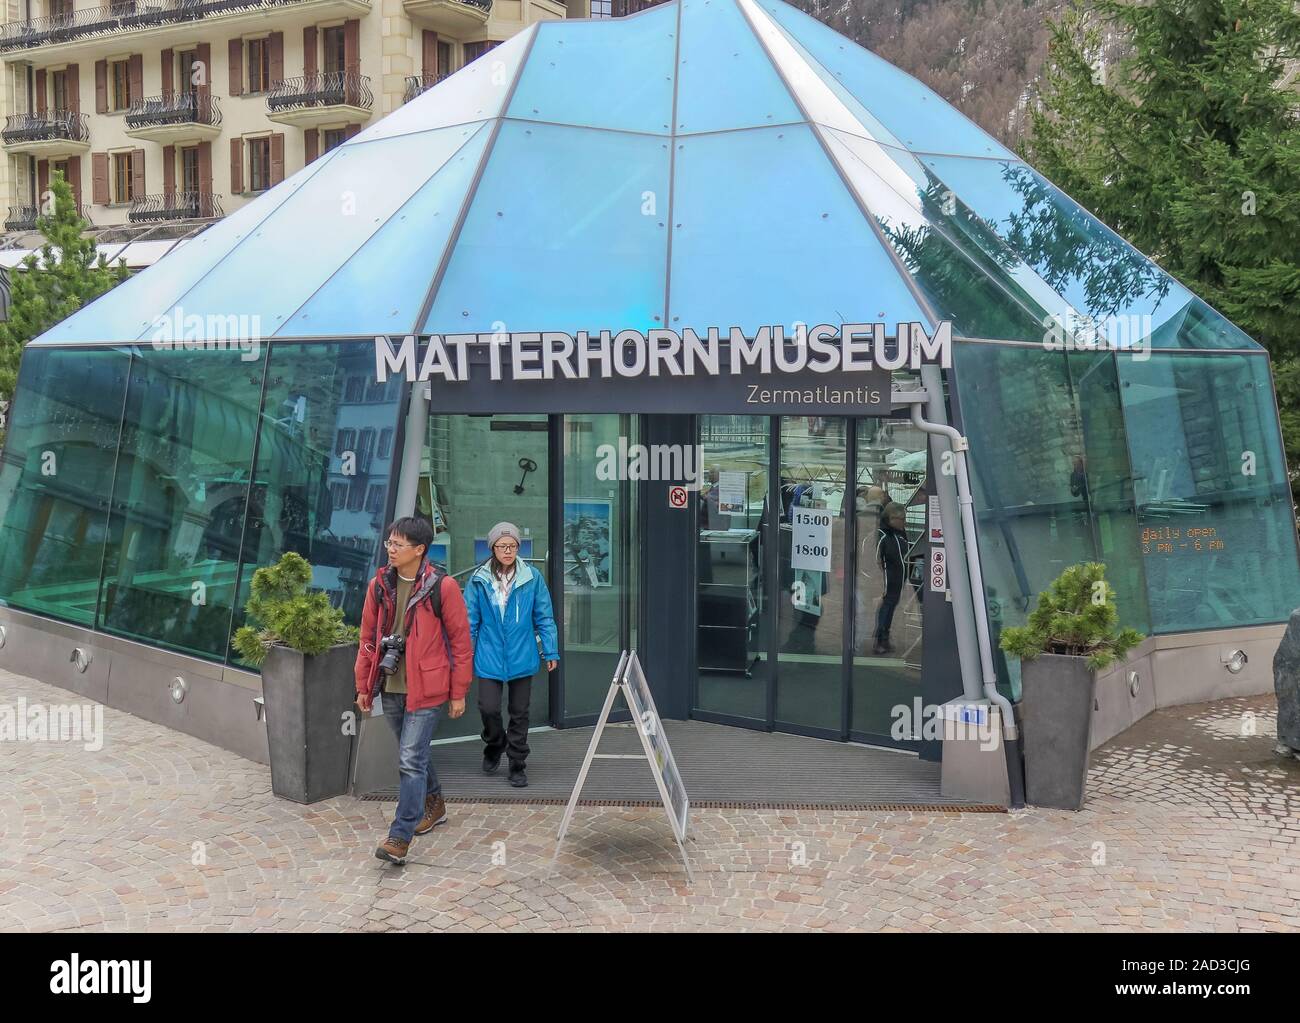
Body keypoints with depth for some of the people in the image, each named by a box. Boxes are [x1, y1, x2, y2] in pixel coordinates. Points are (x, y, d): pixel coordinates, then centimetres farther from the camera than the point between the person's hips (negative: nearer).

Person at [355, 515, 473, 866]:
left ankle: (400, 837, -5)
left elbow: (460, 641, -6)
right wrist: (363, 686, 12)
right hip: (390, 688, 6)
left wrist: (459, 693, -4)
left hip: (426, 689, -6)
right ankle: (434, 805, 41)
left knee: (411, 759, -10)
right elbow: (368, 638, 12)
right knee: (415, 753, 19)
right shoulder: (380, 586, 4)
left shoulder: (442, 587, -11)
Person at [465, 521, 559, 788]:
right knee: (489, 708, -5)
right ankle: (494, 746, 27)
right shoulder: (479, 580, -3)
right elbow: (470, 621, 3)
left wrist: (551, 651, 1)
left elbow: (544, 617, 2)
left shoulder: (532, 578, -3)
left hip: (522, 657, 0)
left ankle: (517, 764, 24)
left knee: (520, 713, 9)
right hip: (489, 658, 0)